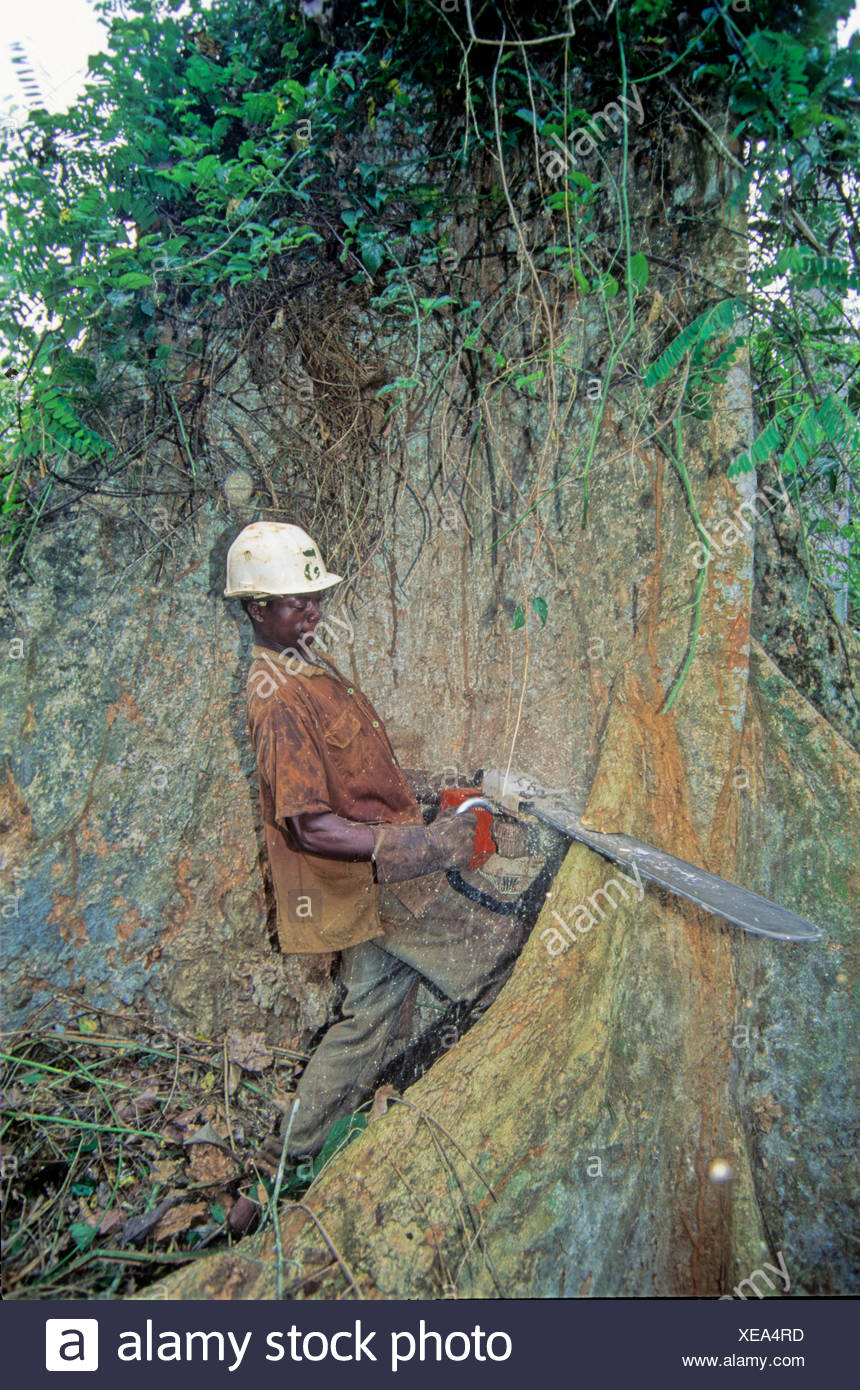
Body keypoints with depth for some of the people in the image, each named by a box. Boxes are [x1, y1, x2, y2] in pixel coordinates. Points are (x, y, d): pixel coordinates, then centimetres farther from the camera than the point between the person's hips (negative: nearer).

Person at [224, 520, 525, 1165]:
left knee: (372, 1009, 20)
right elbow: (313, 827, -27)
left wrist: (419, 811, 17)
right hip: (377, 884, -10)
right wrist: (416, 845, -30)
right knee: (501, 948, 3)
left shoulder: (309, 667, 9)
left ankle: (294, 1148, 32)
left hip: (369, 880, 10)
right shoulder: (282, 699, -23)